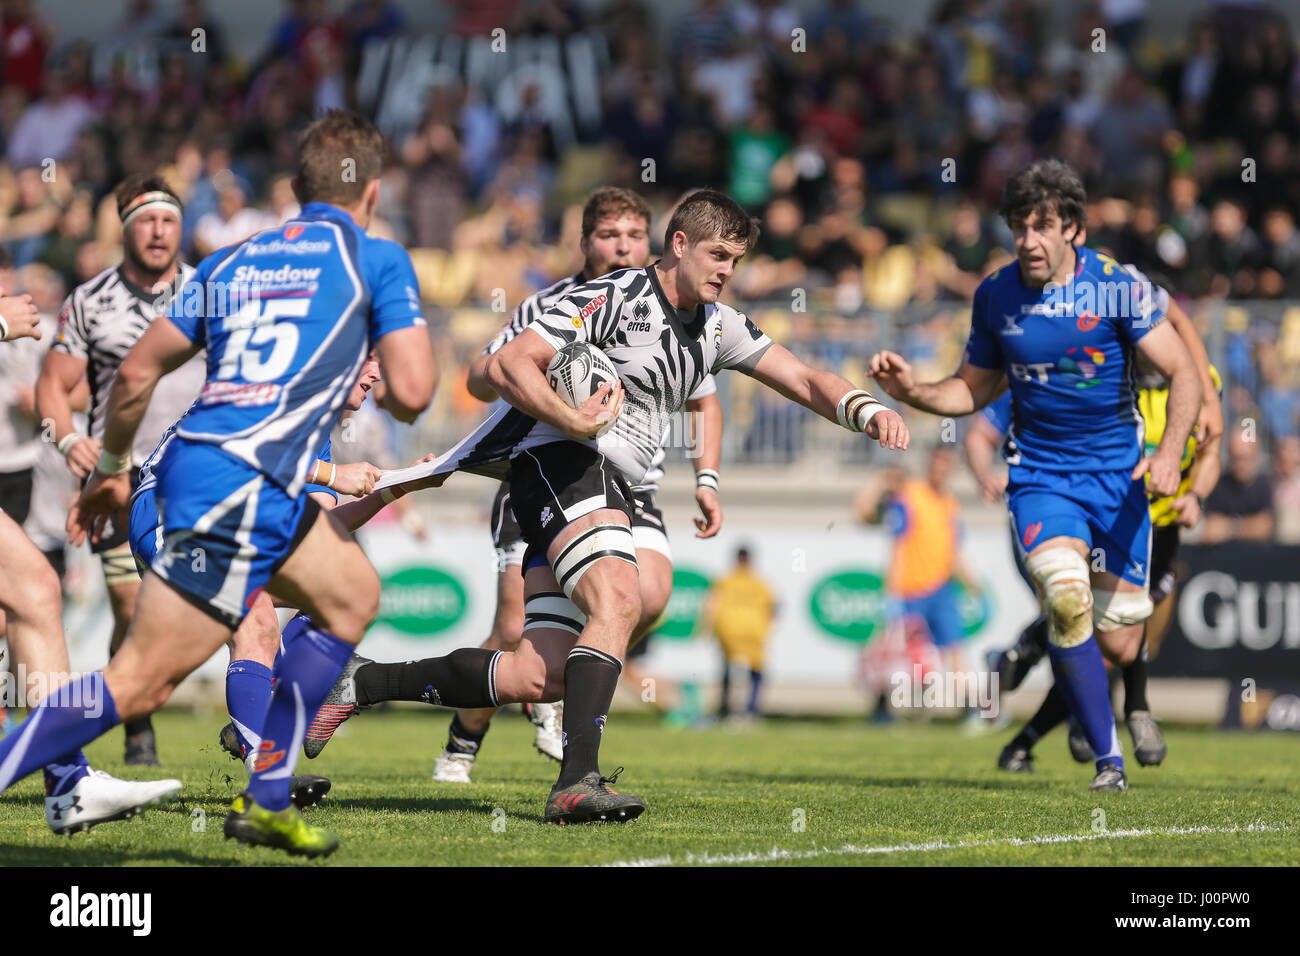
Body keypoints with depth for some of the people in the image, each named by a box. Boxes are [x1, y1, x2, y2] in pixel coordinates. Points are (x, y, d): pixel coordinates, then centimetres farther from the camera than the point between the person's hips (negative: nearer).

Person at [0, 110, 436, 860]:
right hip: (243, 491, -8)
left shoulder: (231, 262, 19)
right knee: (140, 683, -9)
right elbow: (411, 394, -7)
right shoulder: (377, 261, 3)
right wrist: (373, 377, 17)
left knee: (354, 595, 24)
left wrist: (112, 470, 31)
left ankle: (267, 802, 21)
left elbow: (135, 375, 18)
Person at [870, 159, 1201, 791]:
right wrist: (912, 391, -4)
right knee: (1068, 598, -27)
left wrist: (1170, 452, -22)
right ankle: (1107, 758, -16)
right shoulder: (995, 296, 0)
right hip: (1039, 473, 1)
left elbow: (1183, 373, -7)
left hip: (1118, 474, -1)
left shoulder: (1115, 287, -9)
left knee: (1118, 646, -2)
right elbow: (975, 388, 14)